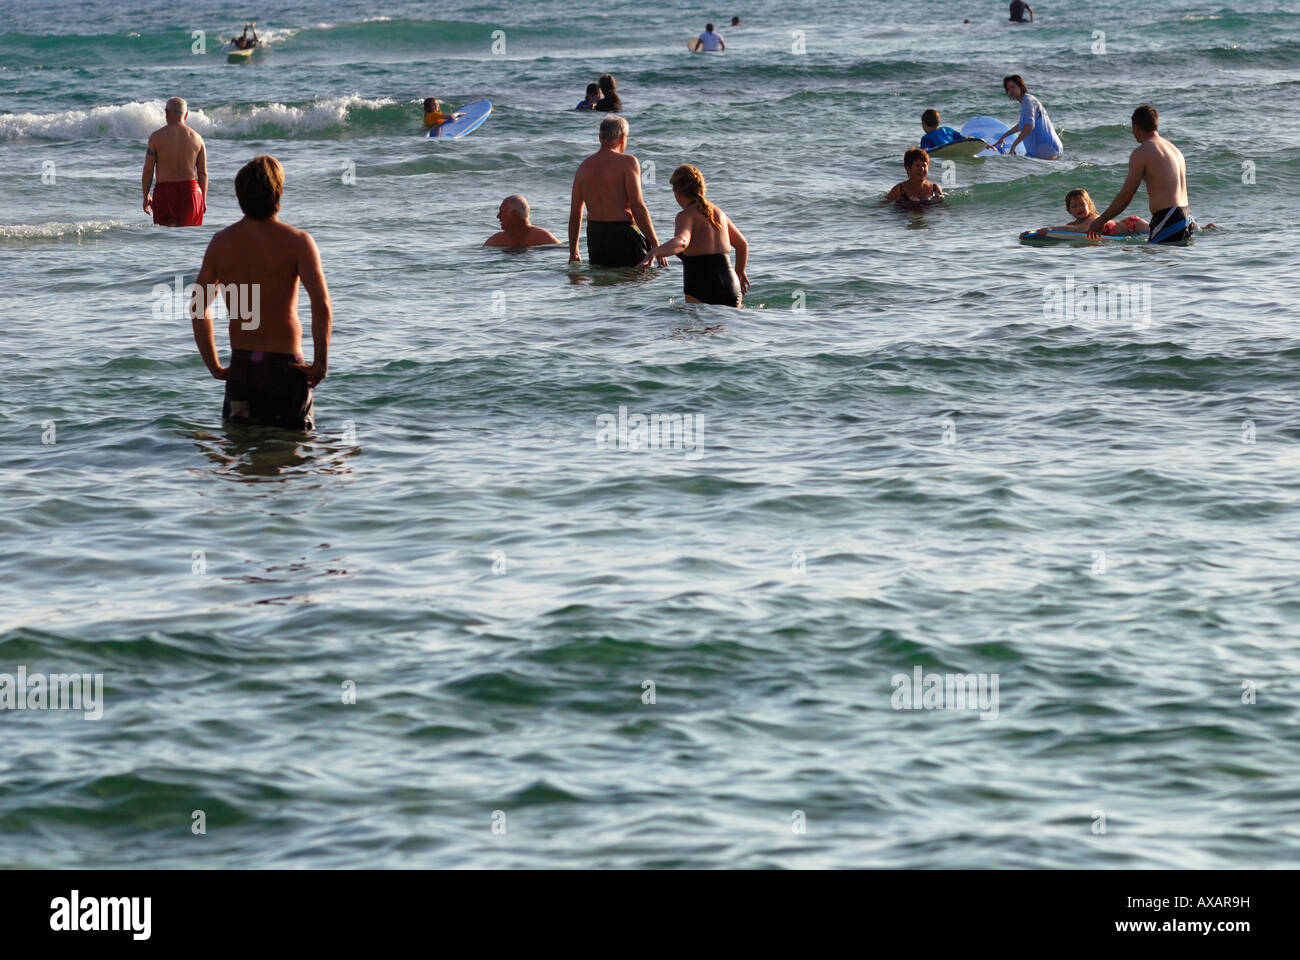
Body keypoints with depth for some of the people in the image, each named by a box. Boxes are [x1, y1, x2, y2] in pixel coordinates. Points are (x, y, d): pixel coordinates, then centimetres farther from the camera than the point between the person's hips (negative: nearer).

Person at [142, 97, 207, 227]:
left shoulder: (156, 136, -3)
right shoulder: (196, 137, 4)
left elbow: (148, 170, -3)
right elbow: (203, 173, 6)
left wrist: (146, 196, 7)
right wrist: (203, 199, 16)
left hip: (164, 191, -2)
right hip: (190, 190, 2)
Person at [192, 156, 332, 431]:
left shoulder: (220, 242, 4)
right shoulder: (297, 241, -9)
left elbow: (198, 308, 5)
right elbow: (322, 305, -19)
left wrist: (214, 367, 10)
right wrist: (321, 362, -10)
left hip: (240, 365, 3)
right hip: (284, 364, -3)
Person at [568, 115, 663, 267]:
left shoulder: (583, 167, 11)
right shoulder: (627, 162, -6)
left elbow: (574, 214, 14)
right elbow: (637, 207, -14)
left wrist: (573, 253, 22)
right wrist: (656, 246, -12)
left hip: (595, 237, 6)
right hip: (623, 235, -5)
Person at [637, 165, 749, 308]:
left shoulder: (687, 215, -5)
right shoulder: (717, 211, 17)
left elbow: (682, 242, -28)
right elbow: (743, 244, 27)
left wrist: (653, 254, -43)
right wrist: (740, 273, 43)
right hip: (732, 290, 7)